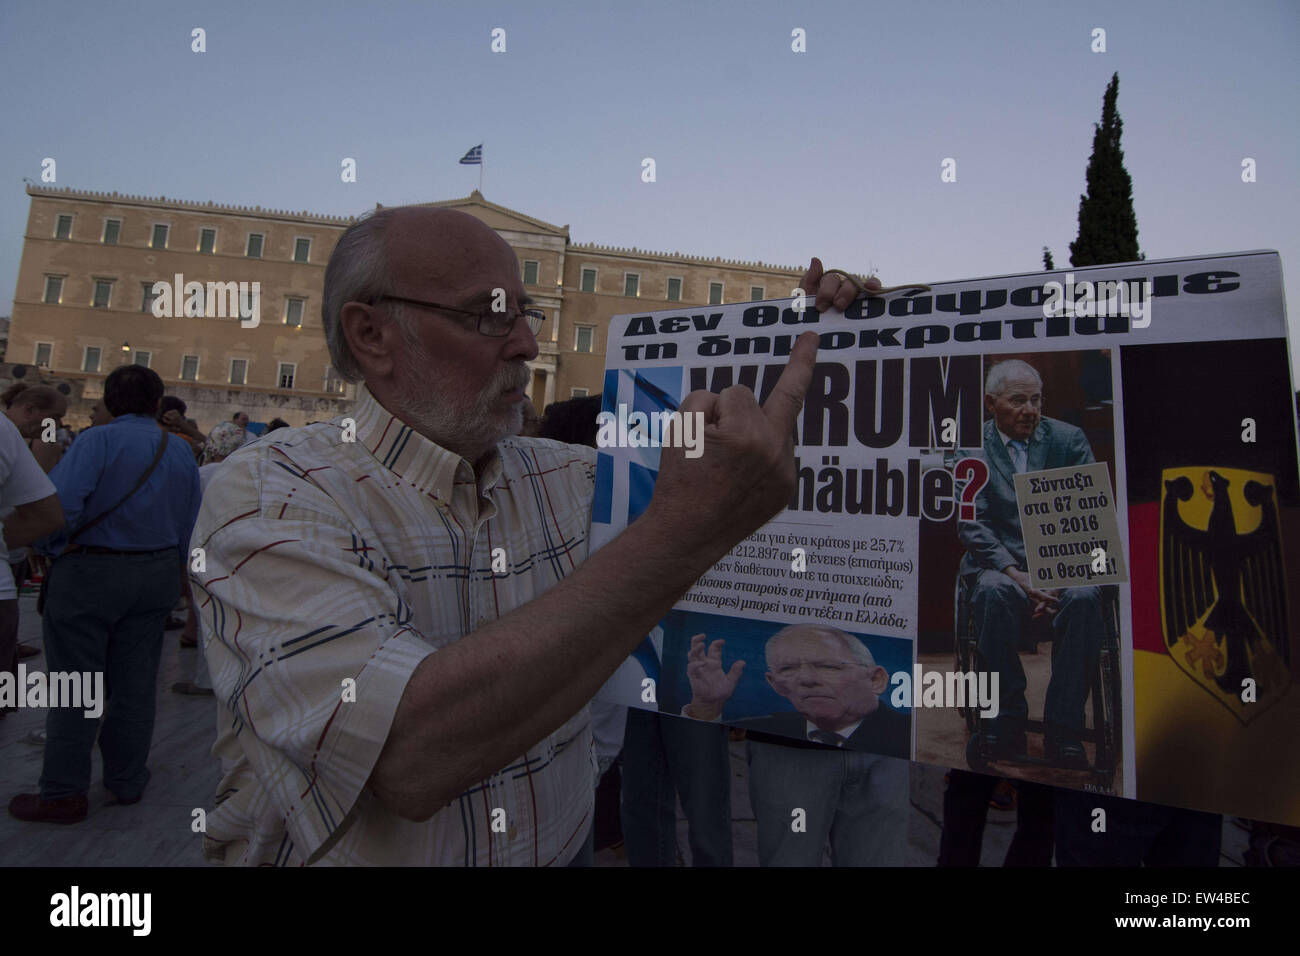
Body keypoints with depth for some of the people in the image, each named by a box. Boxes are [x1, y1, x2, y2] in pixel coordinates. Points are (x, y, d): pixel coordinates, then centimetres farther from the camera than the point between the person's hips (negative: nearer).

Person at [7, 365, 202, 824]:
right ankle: (128, 781, 26)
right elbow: (188, 528, 9)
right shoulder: (182, 451, 5)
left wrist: (48, 546, -4)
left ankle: (64, 793, 16)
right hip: (156, 576, 5)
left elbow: (59, 505, -23)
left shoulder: (98, 440, -13)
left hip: (90, 573, -5)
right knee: (136, 684, 14)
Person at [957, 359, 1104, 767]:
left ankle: (1063, 731, -18)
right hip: (998, 562, -1)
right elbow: (971, 523, -4)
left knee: (1084, 597, -31)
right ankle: (1006, 721, -18)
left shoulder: (1069, 439, 8)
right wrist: (1016, 574, -19)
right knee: (994, 592, -34)